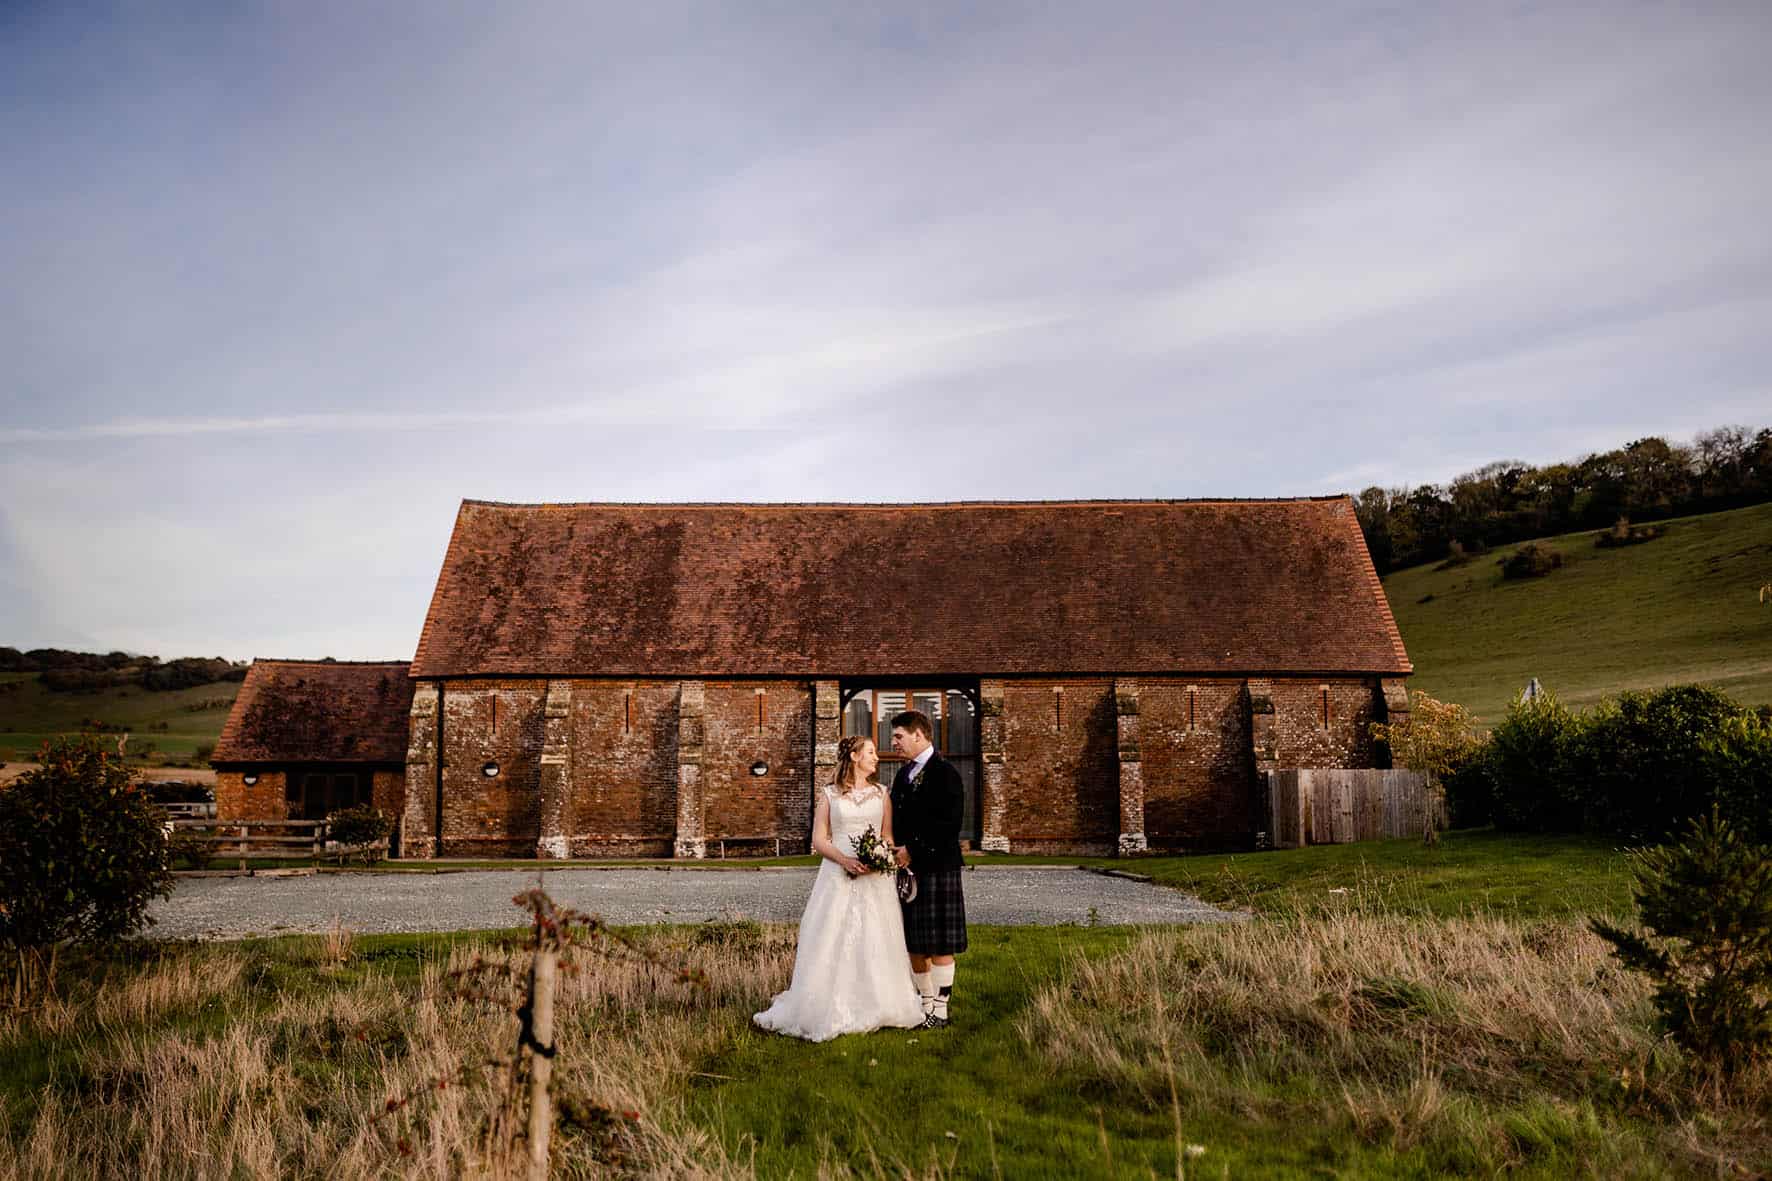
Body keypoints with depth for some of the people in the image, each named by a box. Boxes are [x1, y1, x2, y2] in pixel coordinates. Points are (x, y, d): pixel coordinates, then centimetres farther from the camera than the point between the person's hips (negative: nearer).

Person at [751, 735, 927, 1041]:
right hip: (838, 875, -2)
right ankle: (831, 1009, 5)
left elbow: (888, 836, 10)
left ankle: (874, 1007, 12)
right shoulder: (829, 794, 5)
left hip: (875, 877, 2)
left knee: (874, 942, 1)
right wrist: (845, 860, -15)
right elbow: (819, 839, 1)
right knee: (832, 942, -4)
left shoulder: (881, 793, 12)